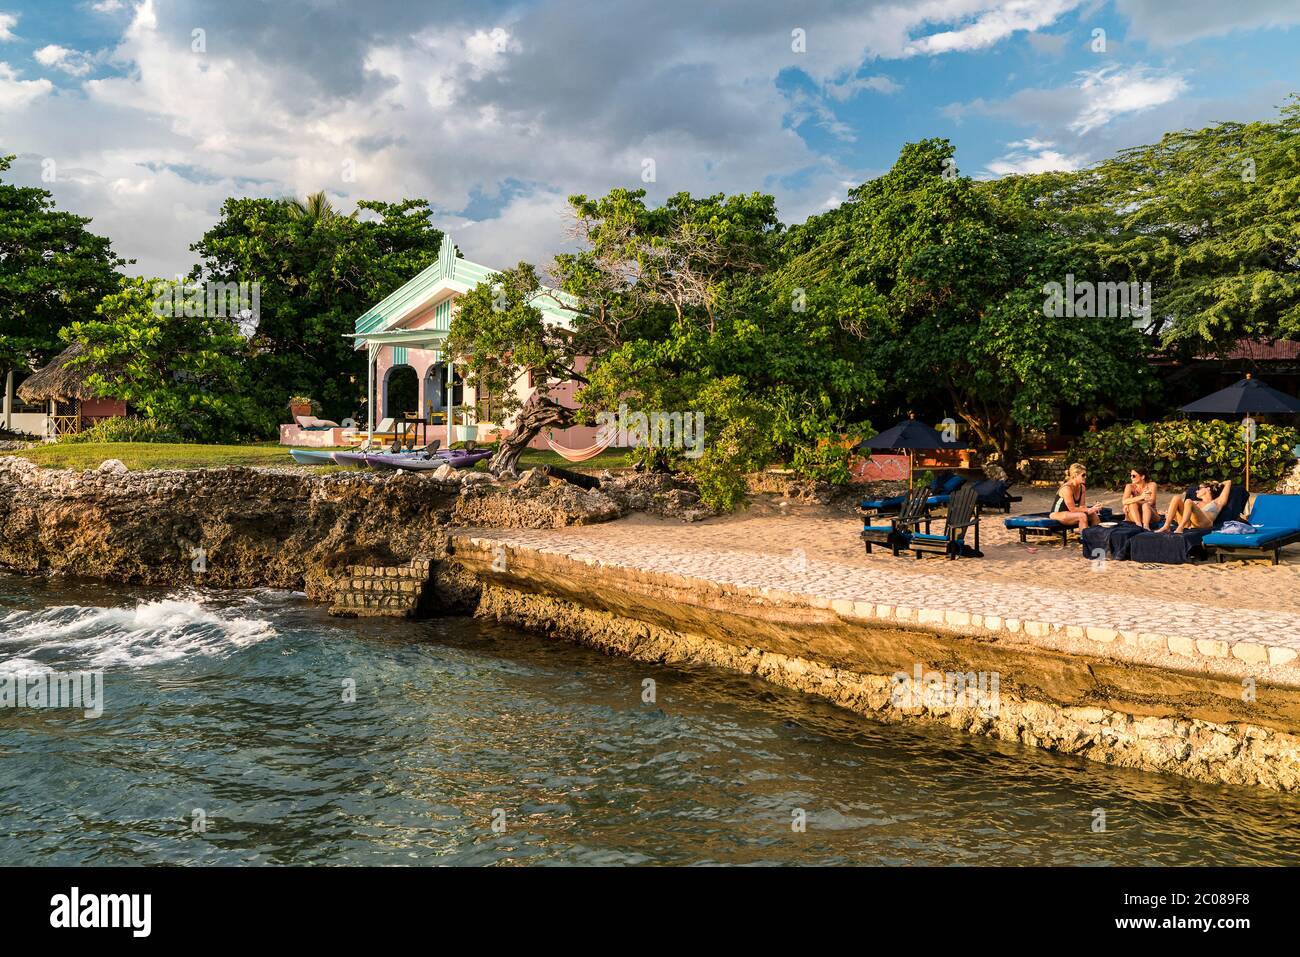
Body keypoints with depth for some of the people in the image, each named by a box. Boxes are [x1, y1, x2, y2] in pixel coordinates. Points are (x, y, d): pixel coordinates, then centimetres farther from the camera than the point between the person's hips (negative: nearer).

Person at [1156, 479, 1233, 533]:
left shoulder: (1217, 502, 27)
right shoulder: (1195, 502, 39)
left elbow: (1228, 482, 28)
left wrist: (1217, 485, 45)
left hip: (1202, 524, -4)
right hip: (1187, 524, 4)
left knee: (1188, 501, -29)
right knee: (1177, 498, -16)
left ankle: (1180, 528, -45)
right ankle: (1166, 526, -33)